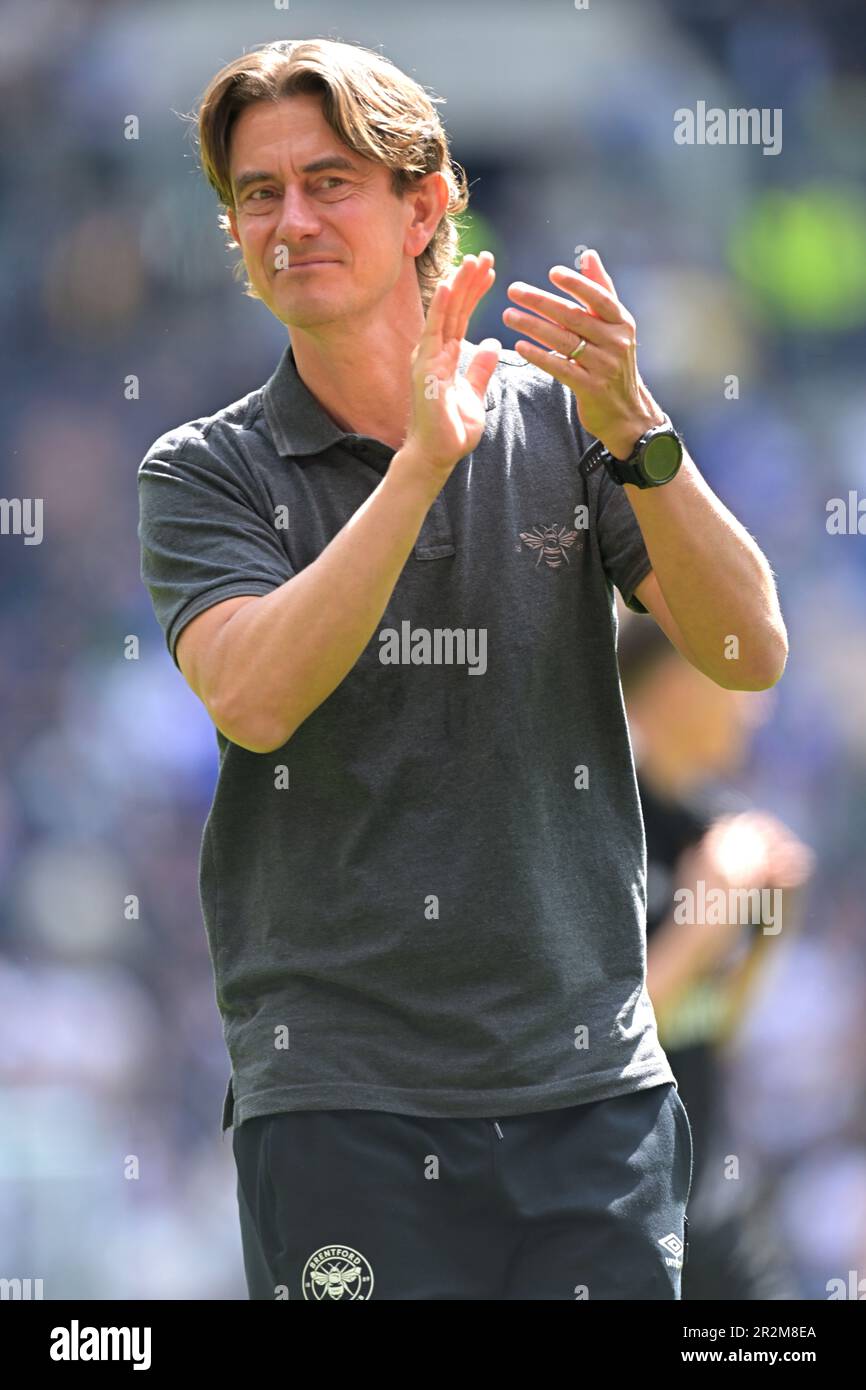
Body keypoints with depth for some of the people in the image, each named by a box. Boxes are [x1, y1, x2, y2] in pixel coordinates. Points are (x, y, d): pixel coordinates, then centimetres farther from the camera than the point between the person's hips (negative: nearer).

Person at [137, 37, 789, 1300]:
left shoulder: (563, 427, 7)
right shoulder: (208, 474, 4)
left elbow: (750, 654, -3)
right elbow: (253, 700, -15)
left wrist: (635, 432, -17)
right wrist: (425, 461, -21)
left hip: (586, 1086, 2)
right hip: (337, 1092, -1)